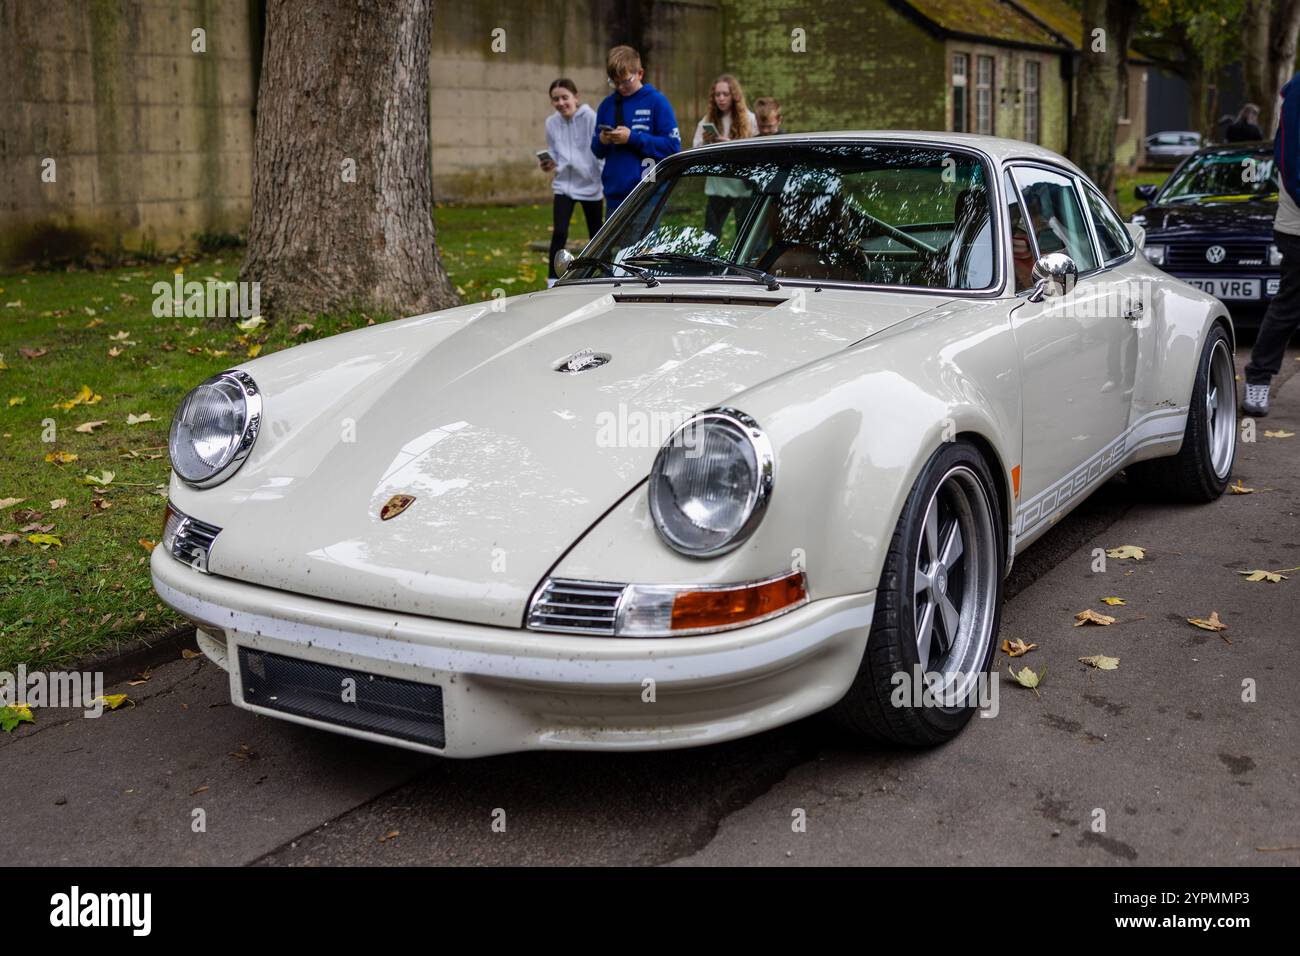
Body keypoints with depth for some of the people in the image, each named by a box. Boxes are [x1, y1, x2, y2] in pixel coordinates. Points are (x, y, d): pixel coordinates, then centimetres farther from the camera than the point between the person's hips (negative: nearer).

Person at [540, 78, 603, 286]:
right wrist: (549, 164, -9)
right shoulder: (551, 123, 1)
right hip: (563, 185, 3)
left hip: (590, 185, -3)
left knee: (596, 236, 10)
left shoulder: (590, 118, -13)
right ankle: (553, 284, -5)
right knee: (559, 234, -10)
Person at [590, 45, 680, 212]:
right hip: (614, 195, 5)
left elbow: (673, 145, -10)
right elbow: (597, 151, 17)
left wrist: (633, 138, -15)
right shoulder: (607, 104, 11)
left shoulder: (656, 101, -3)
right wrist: (601, 141, -7)